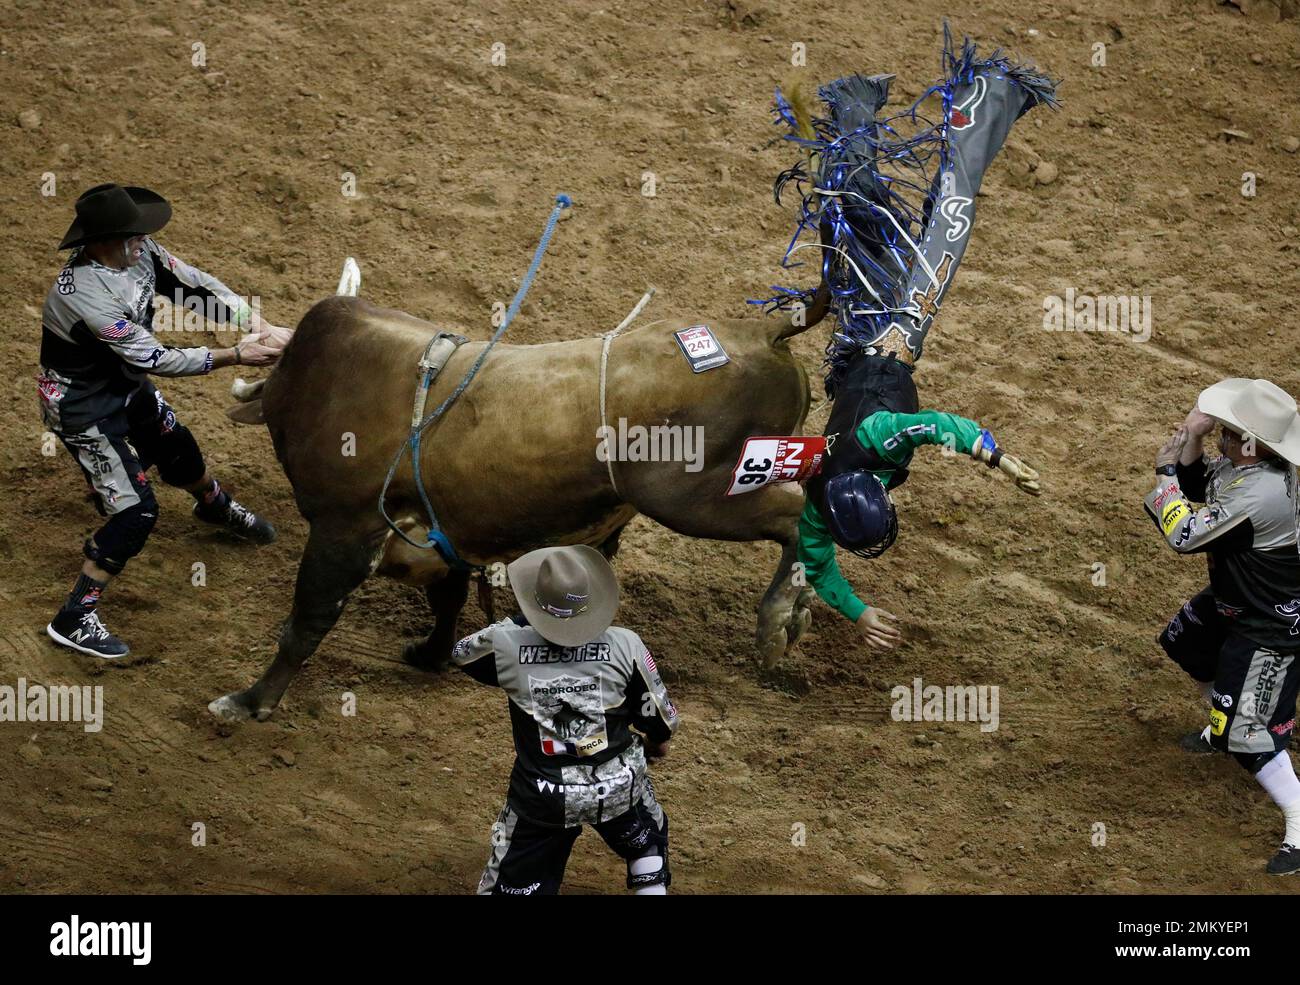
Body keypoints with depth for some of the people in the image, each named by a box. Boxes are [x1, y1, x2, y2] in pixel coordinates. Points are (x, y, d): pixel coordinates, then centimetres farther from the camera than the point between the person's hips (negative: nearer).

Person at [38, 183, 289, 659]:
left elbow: (195, 285, -6)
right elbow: (156, 359, -31)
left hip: (128, 388, 8)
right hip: (84, 409, -8)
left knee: (179, 453, 28)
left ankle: (215, 506, 63)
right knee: (133, 511, -9)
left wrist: (261, 327, -17)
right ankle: (74, 619, 3)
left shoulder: (137, 253, -16)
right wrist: (233, 356, -24)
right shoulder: (87, 295, -39)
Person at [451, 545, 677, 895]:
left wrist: (519, 621, 14)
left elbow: (461, 652, 9)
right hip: (620, 788, 1)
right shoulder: (624, 646, -14)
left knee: (510, 887, 10)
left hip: (543, 799, -1)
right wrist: (657, 743, 23)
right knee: (648, 846, 32)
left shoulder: (507, 646, -16)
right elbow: (659, 717, 0)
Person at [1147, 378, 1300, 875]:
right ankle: (1221, 726, 55)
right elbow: (1197, 485, 6)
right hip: (1233, 602, 10)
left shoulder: (1260, 494, -38)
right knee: (1185, 643, 32)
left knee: (1248, 733, -11)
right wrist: (1192, 440, -13)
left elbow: (1183, 534, -32)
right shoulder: (1243, 463, -11)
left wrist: (1165, 472, -18)